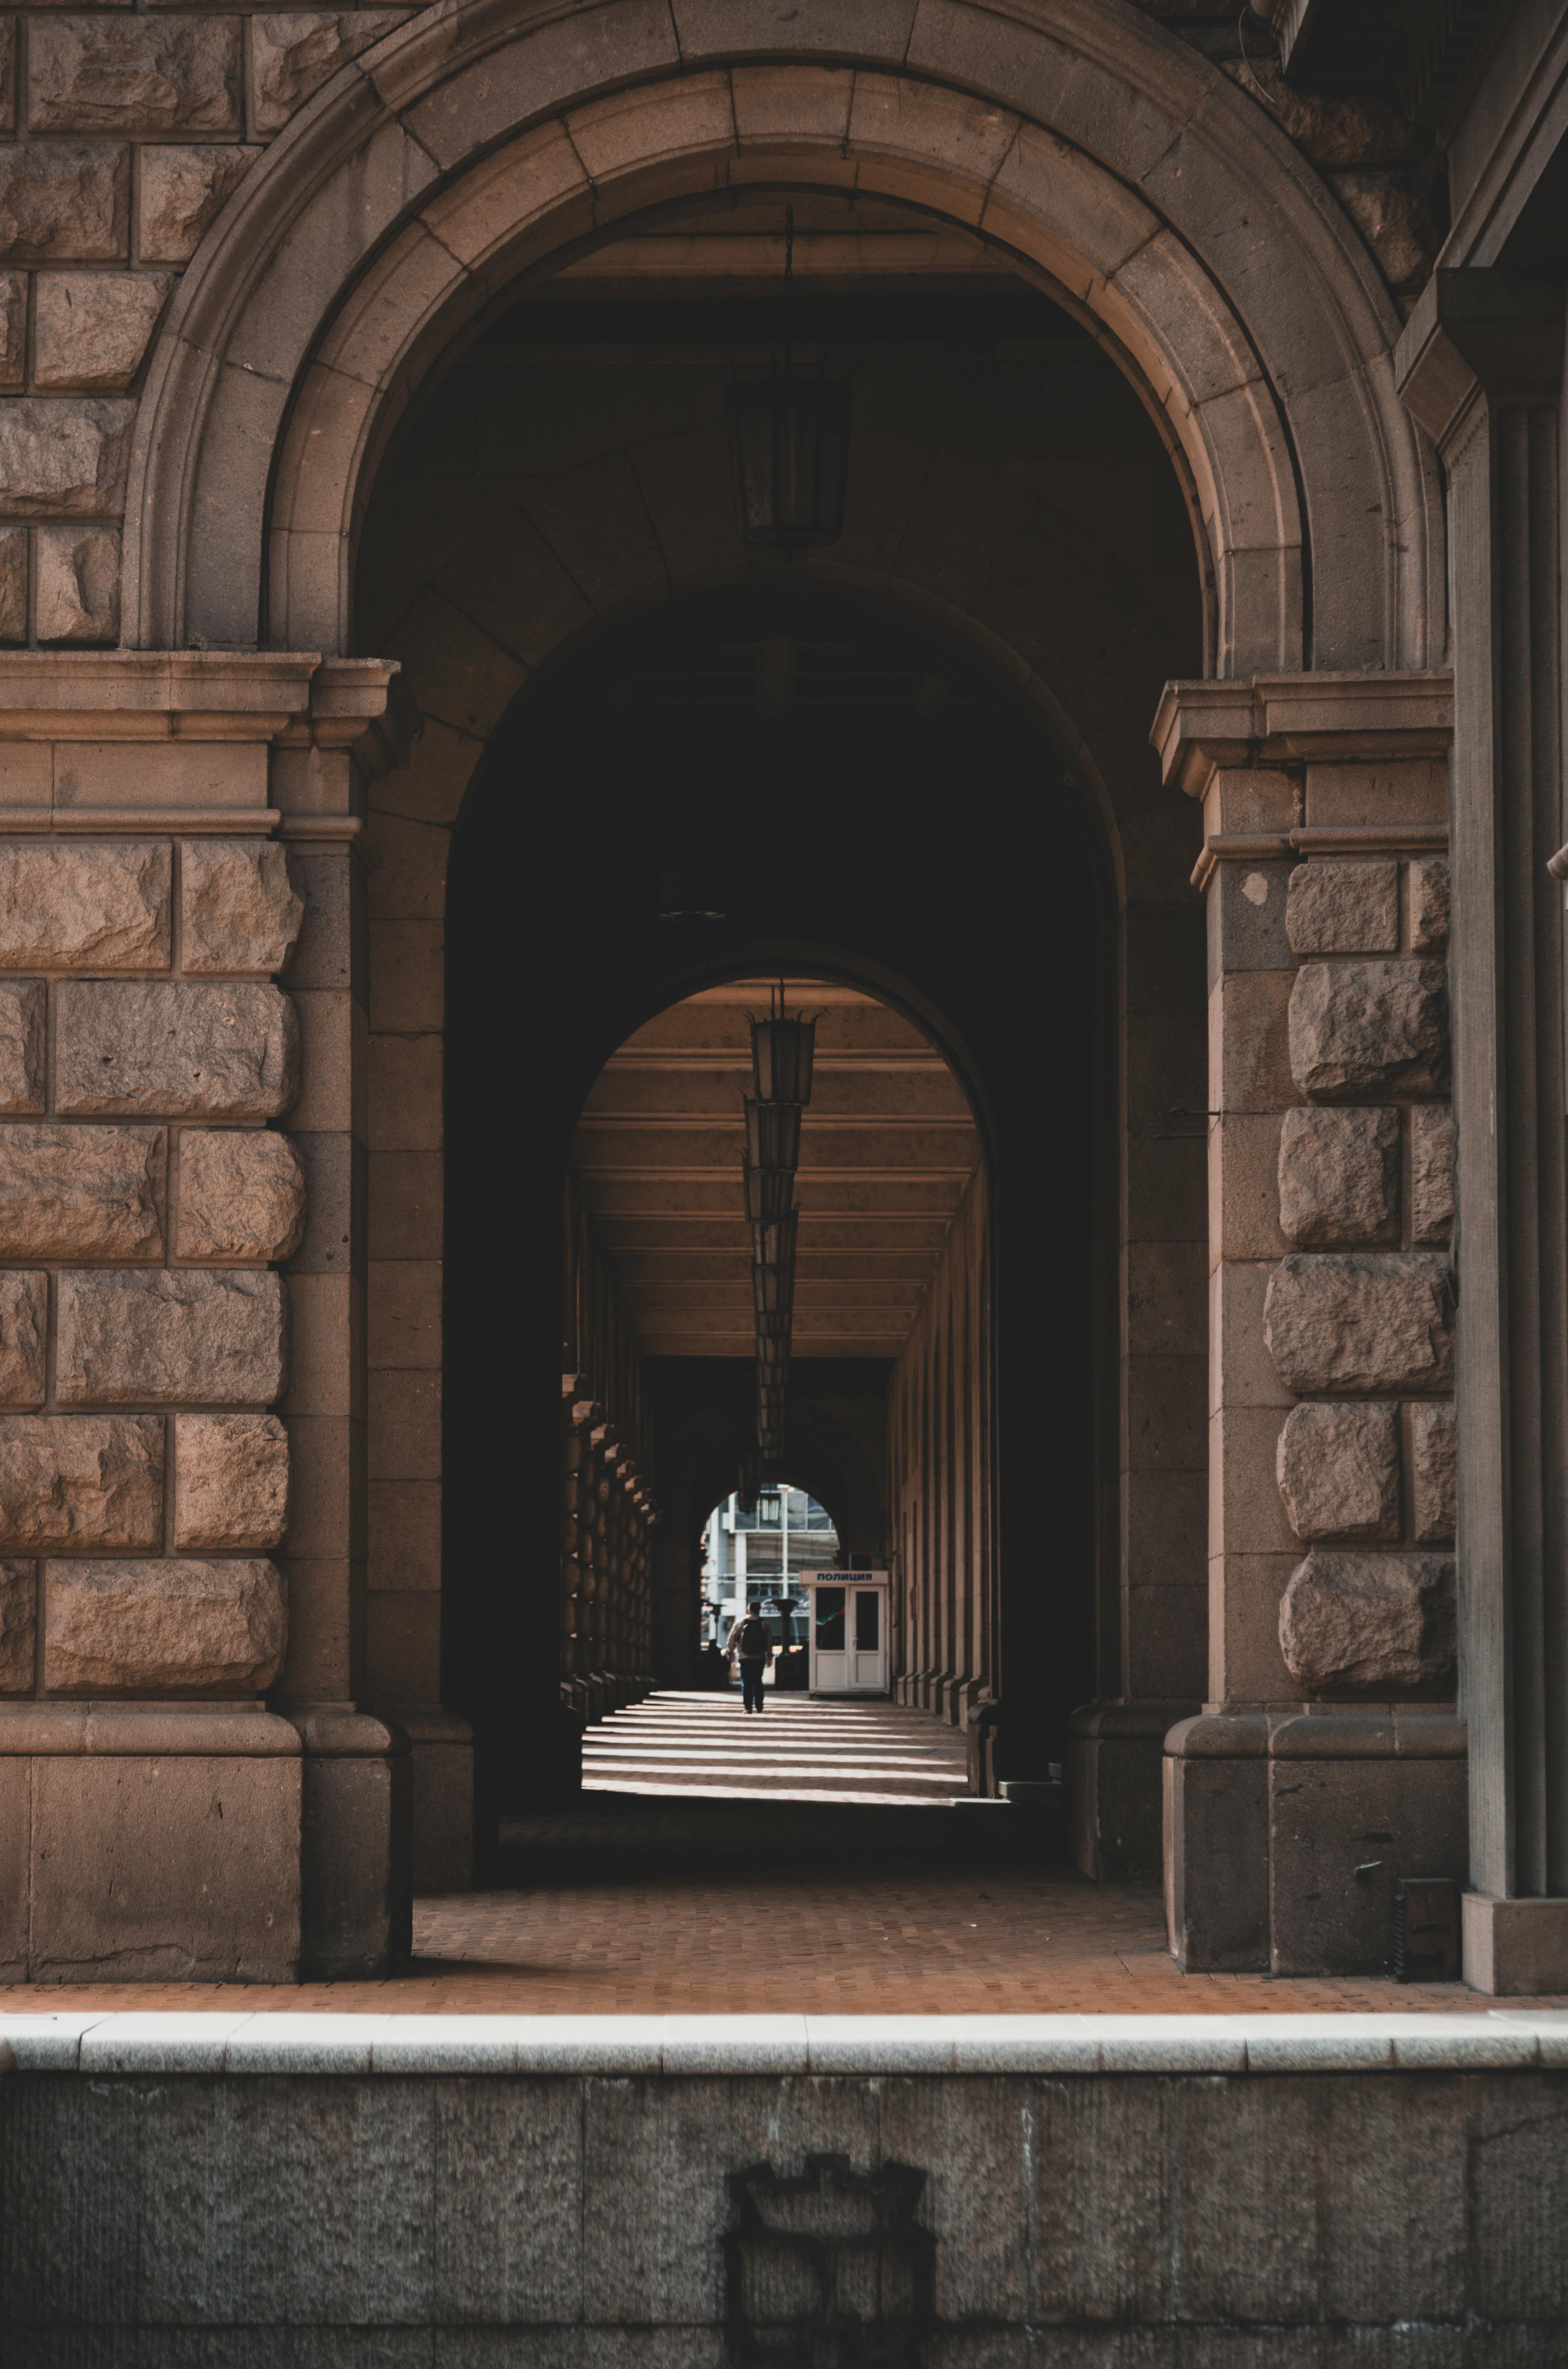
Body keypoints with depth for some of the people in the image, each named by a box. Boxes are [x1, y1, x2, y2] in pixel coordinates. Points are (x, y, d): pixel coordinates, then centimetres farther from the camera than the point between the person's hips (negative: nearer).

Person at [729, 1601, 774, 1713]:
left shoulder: (741, 1622, 1)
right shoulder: (764, 1623, 2)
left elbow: (732, 1638, 4)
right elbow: (770, 1640, 1)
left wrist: (731, 1652, 15)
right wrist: (770, 1656, 7)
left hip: (744, 1657, -1)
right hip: (760, 1657, 1)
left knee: (746, 1683, 0)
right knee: (758, 1682, 12)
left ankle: (748, 1707, -9)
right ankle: (759, 1706, 10)